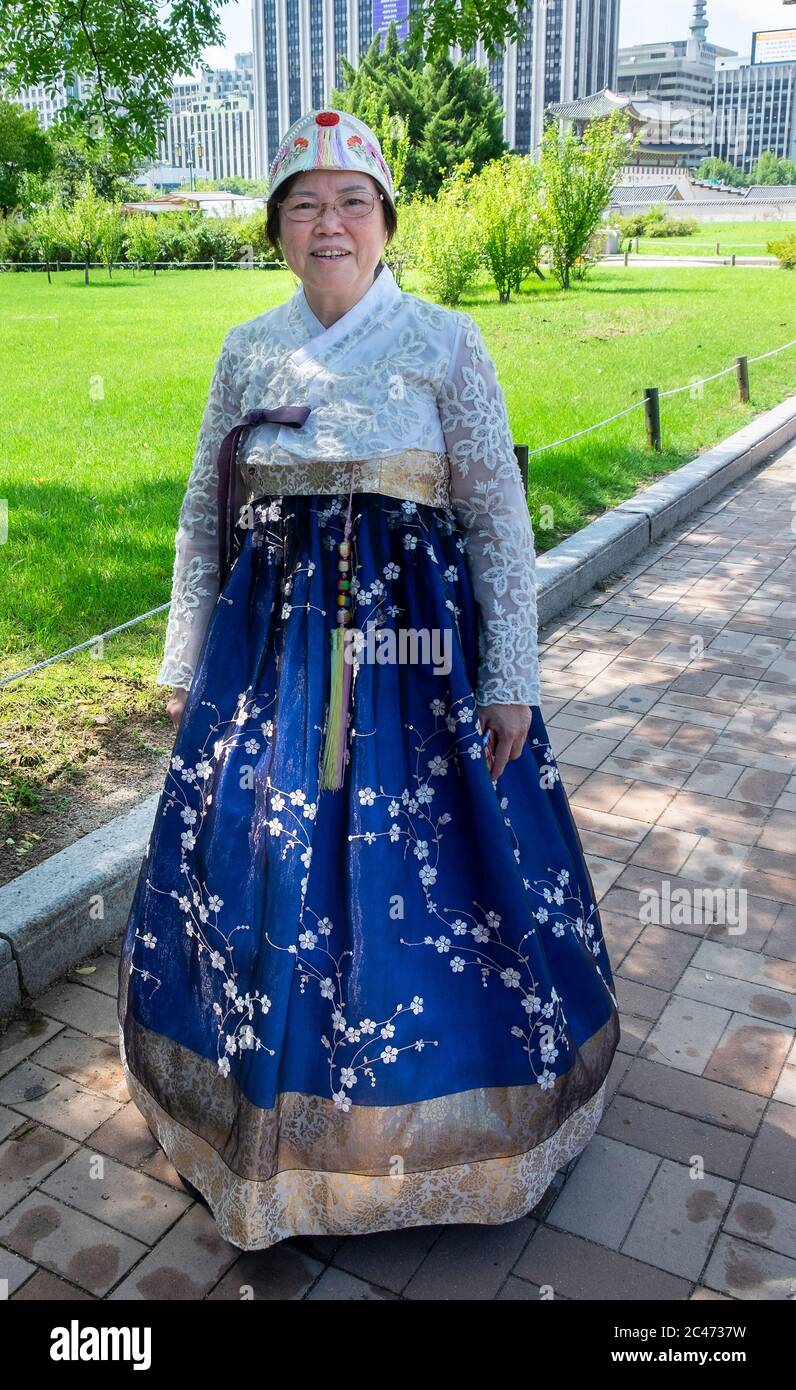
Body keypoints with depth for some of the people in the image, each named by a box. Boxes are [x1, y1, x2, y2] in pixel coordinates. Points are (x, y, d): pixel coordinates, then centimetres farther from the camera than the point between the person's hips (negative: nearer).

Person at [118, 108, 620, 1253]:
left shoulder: (446, 342, -1)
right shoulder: (247, 352, 9)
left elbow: (500, 519, -2)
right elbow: (203, 518, 12)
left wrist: (510, 679, -7)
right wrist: (188, 663, 9)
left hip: (415, 640, -2)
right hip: (271, 638, 3)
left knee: (433, 867, 2)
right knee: (255, 868, 7)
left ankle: (434, 1116, 30)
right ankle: (276, 1106, 33)